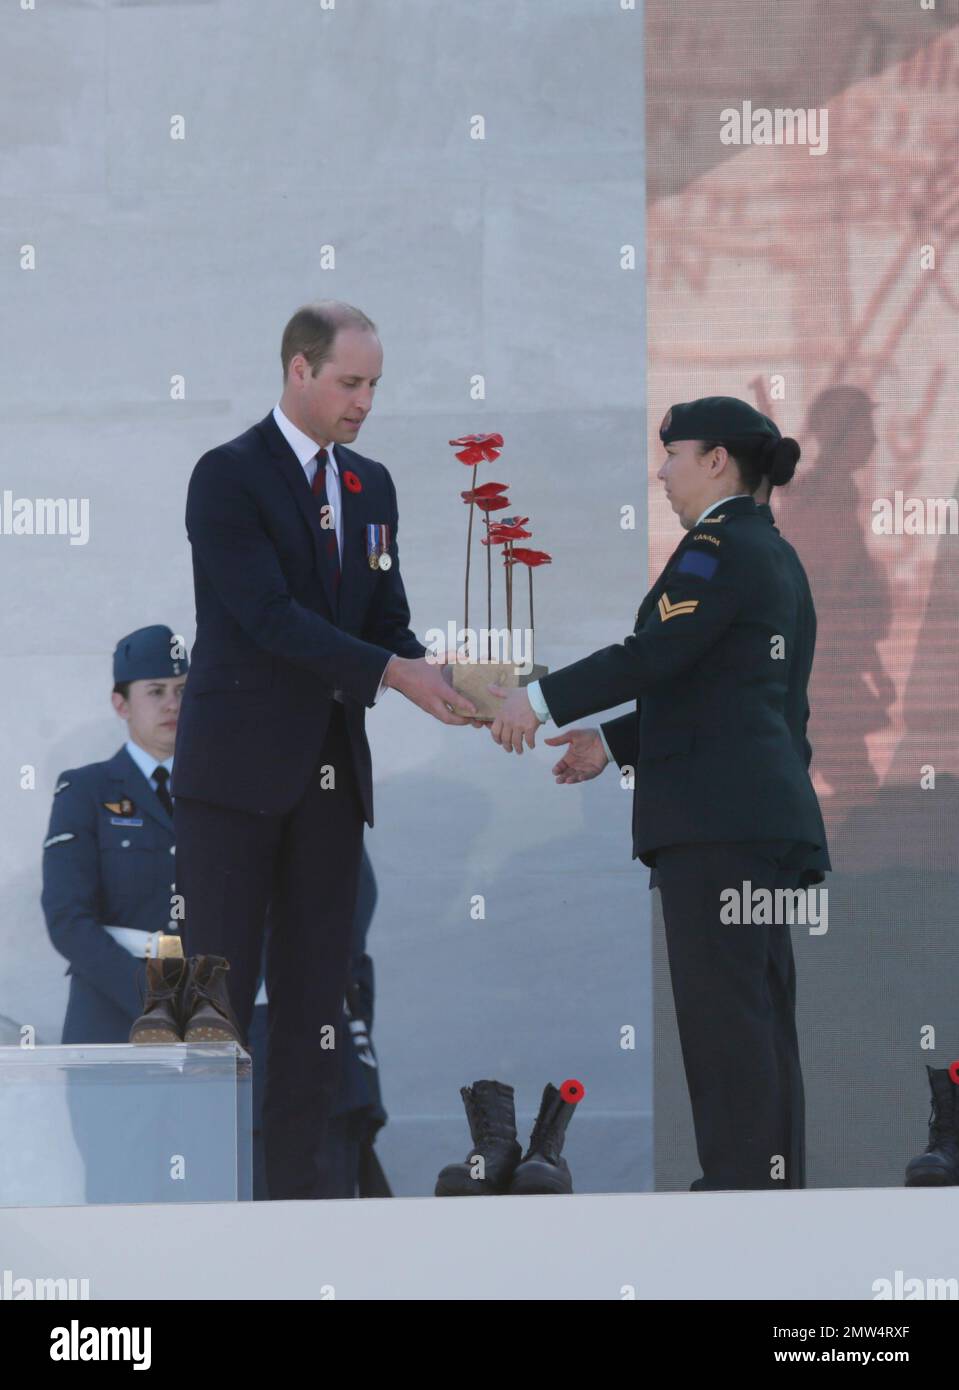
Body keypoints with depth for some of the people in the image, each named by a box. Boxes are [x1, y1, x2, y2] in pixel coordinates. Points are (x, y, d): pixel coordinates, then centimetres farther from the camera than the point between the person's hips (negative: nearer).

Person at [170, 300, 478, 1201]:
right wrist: (393, 673, -23)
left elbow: (387, 620, 12)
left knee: (314, 992, 5)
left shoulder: (370, 487, 14)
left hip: (331, 770, 7)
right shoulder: (229, 476, -8)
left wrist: (436, 678, -9)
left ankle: (294, 1184, 8)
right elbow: (269, 615, -18)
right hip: (239, 765, -6)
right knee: (220, 990, -5)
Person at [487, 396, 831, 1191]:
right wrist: (614, 743, 23)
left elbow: (655, 655, -19)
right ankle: (779, 1179, 11)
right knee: (761, 1008, 9)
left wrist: (544, 700, -12)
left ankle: (742, 1178, -11)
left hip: (715, 808, -10)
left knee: (722, 1003, -9)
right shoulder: (777, 557, 20)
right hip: (768, 802, 10)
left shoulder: (719, 547, -10)